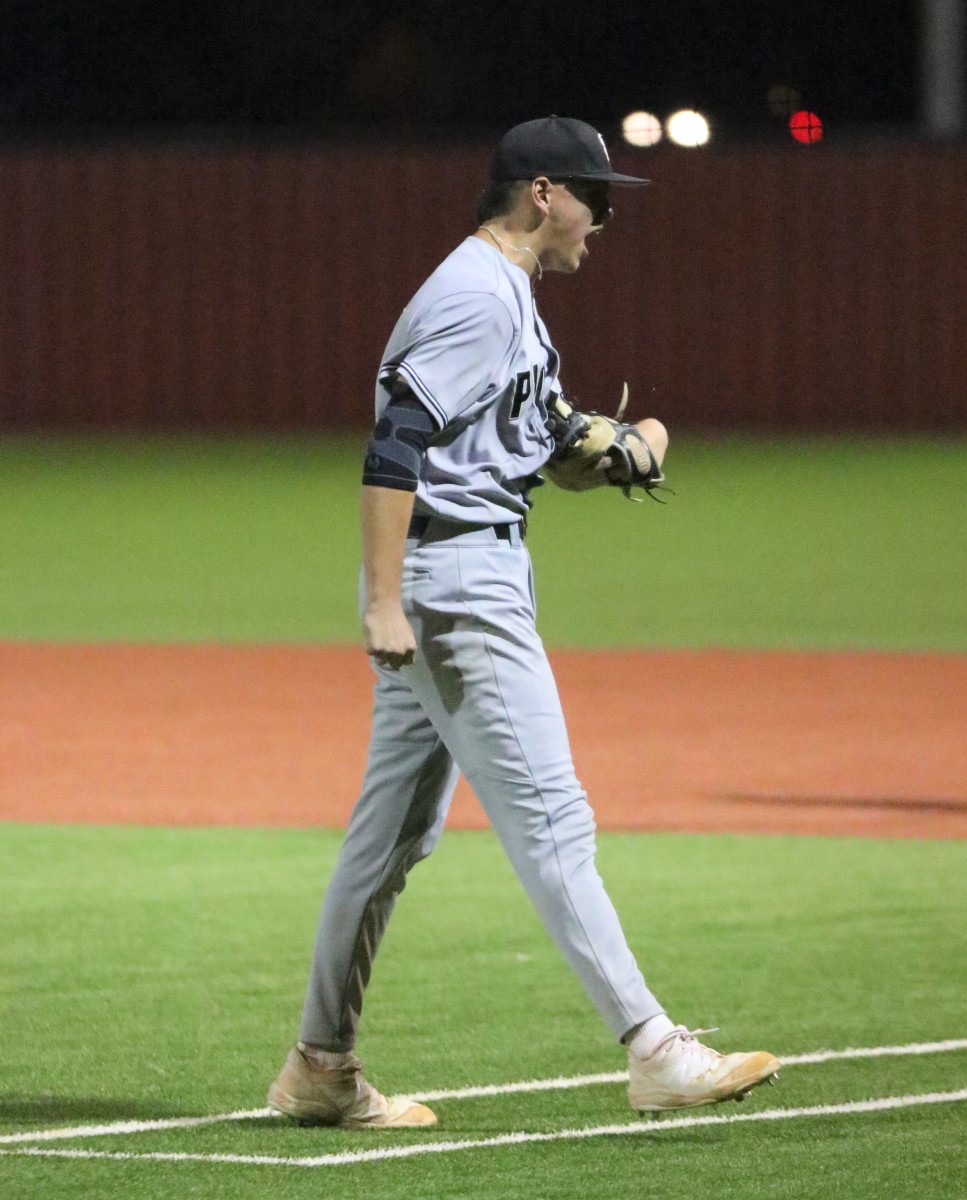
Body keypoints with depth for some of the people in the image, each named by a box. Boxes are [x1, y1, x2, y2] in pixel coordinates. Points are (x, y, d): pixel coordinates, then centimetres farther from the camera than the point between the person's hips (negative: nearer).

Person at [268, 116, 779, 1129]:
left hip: (476, 577, 11)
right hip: (454, 578, -11)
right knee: (548, 817, -12)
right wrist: (385, 600, -27)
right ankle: (652, 1053, -14)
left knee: (396, 828, 13)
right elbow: (394, 447, -22)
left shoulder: (502, 294, 19)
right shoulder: (480, 295, -14)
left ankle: (320, 1068, 18)